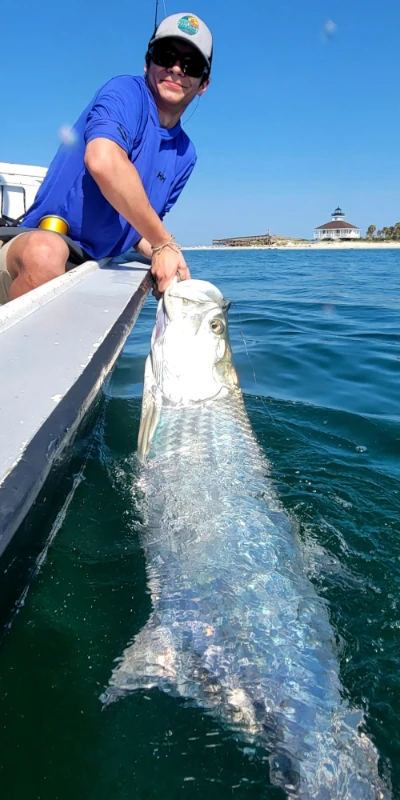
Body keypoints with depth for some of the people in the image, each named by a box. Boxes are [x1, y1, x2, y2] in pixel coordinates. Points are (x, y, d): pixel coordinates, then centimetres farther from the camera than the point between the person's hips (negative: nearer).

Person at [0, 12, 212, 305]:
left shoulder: (185, 153, 14)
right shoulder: (127, 92, -5)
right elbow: (103, 161, -27)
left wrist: (164, 258, -4)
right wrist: (164, 243, -21)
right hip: (43, 242, -7)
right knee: (45, 253, -39)